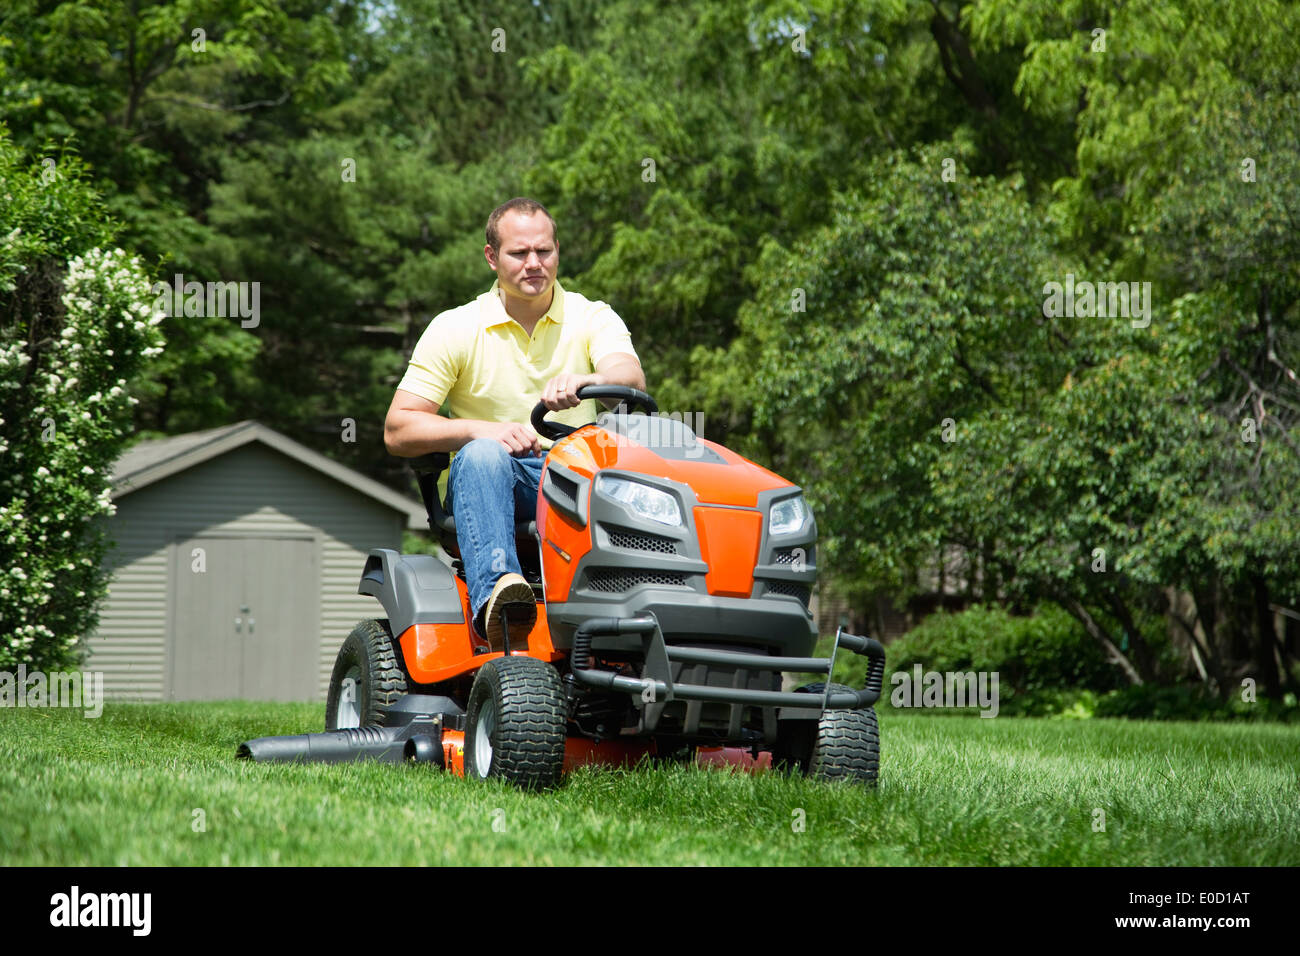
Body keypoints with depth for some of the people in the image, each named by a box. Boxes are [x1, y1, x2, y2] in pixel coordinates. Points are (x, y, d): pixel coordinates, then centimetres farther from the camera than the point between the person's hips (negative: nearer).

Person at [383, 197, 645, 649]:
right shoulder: (454, 329, 3)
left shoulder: (593, 319, 6)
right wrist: (481, 430, -18)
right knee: (482, 454, -36)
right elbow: (398, 430, -2)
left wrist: (588, 382, -40)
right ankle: (495, 591, -54)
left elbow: (631, 377, -16)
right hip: (490, 485, 0)